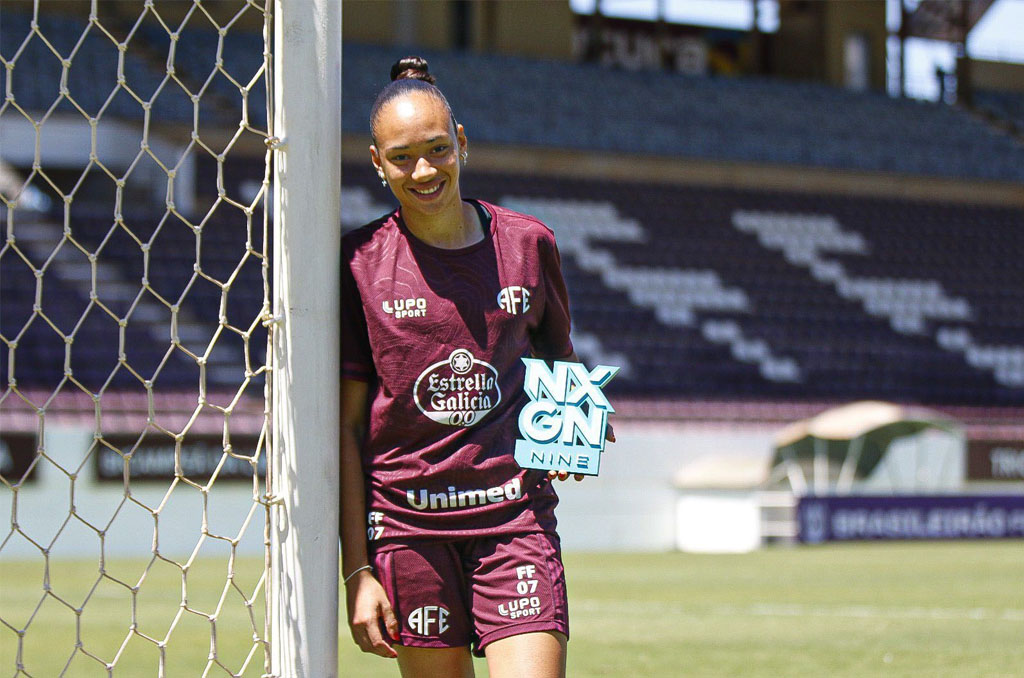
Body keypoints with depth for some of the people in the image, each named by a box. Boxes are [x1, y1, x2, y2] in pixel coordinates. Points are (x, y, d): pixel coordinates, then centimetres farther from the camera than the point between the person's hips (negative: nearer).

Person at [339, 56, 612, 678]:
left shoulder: (527, 243, 6)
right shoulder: (360, 264, 1)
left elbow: (562, 367, 22)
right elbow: (347, 425, 2)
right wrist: (357, 569, -3)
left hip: (516, 515, 1)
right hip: (408, 522, 0)